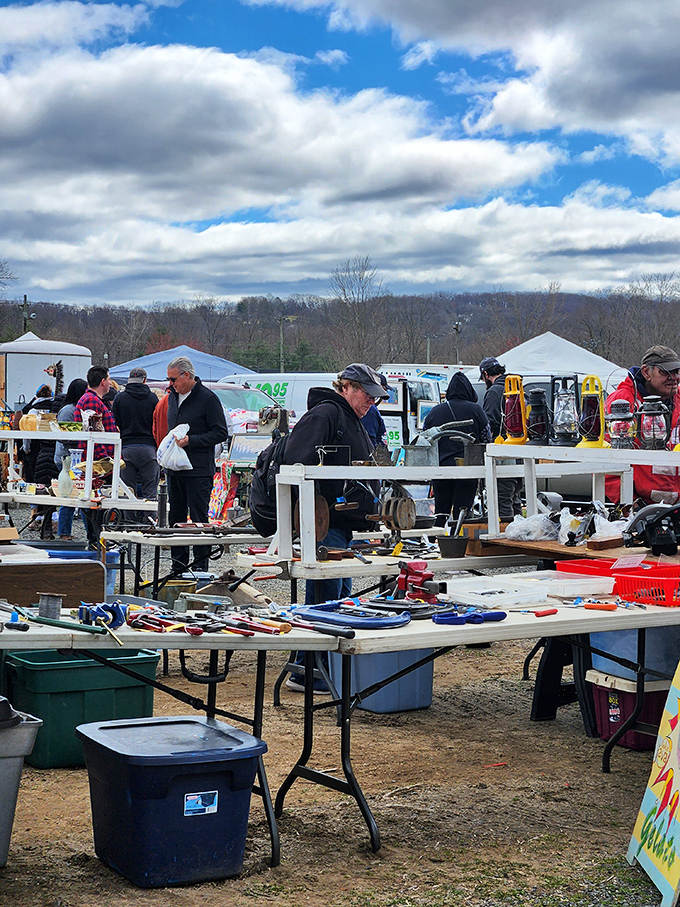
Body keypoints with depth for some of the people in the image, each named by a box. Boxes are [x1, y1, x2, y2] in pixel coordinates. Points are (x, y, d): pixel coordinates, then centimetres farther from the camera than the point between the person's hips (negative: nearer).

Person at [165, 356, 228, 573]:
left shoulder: (208, 398, -9)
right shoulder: (173, 397, 15)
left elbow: (220, 433, -11)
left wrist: (190, 440, -17)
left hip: (198, 471, -8)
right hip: (174, 469, 8)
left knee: (198, 519, -4)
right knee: (175, 517, 10)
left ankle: (201, 567, 1)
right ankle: (178, 566, 17)